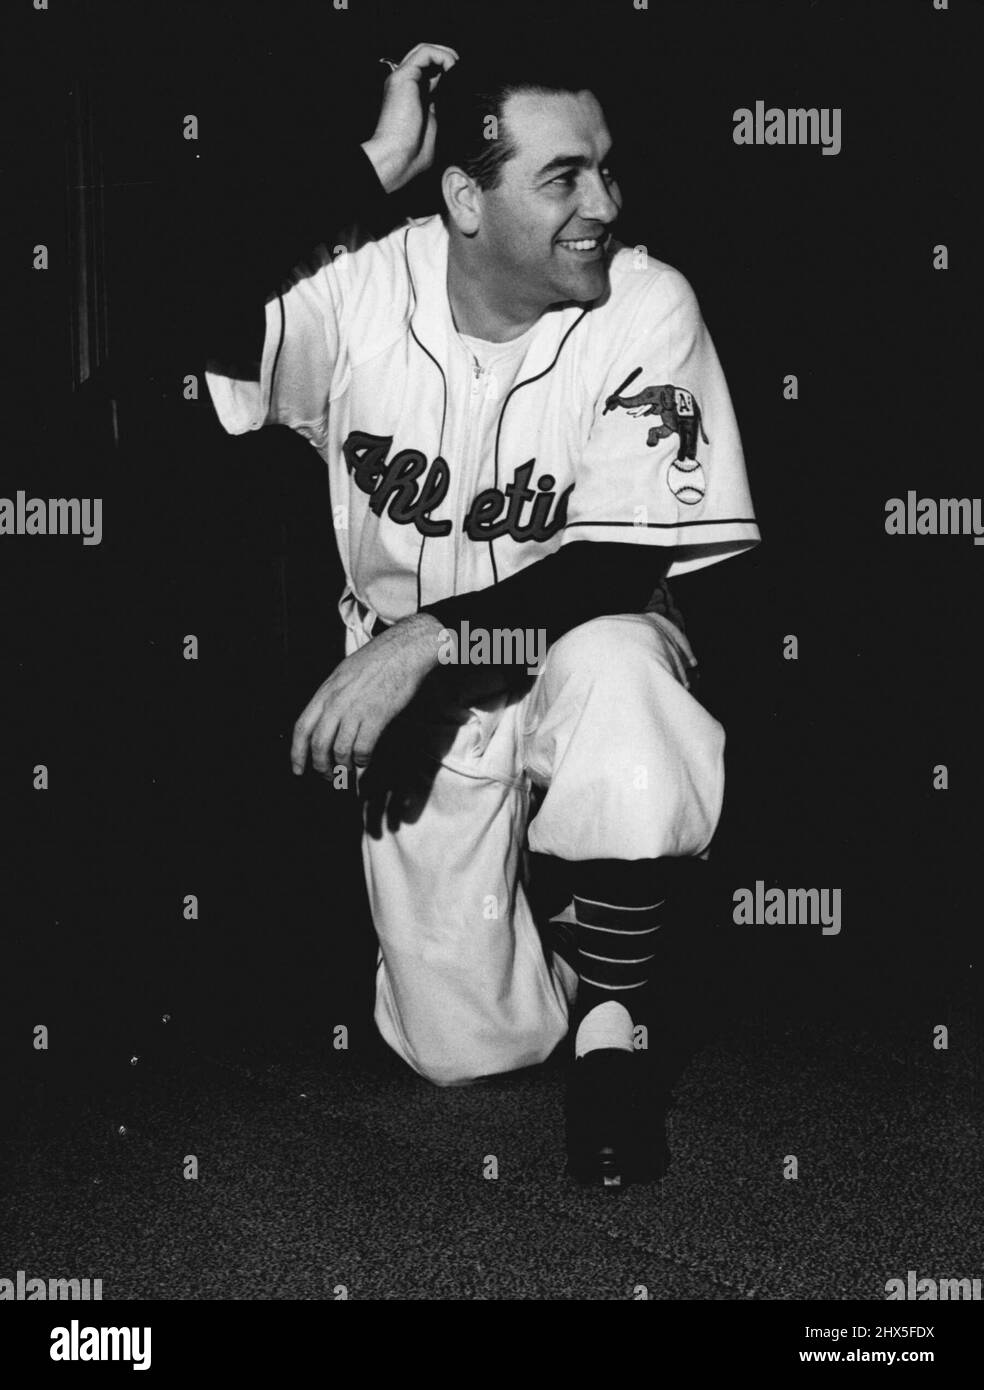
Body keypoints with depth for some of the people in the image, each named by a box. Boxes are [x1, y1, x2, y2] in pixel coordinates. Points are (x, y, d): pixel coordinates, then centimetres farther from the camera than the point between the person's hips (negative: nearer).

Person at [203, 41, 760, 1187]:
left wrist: (428, 636, -30)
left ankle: (611, 1026, -15)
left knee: (617, 669, -39)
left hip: (572, 650, -1)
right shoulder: (362, 286, -11)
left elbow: (626, 567, -19)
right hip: (415, 698, 1)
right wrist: (372, 167, -26)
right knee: (464, 1045, -4)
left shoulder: (647, 307, -14)